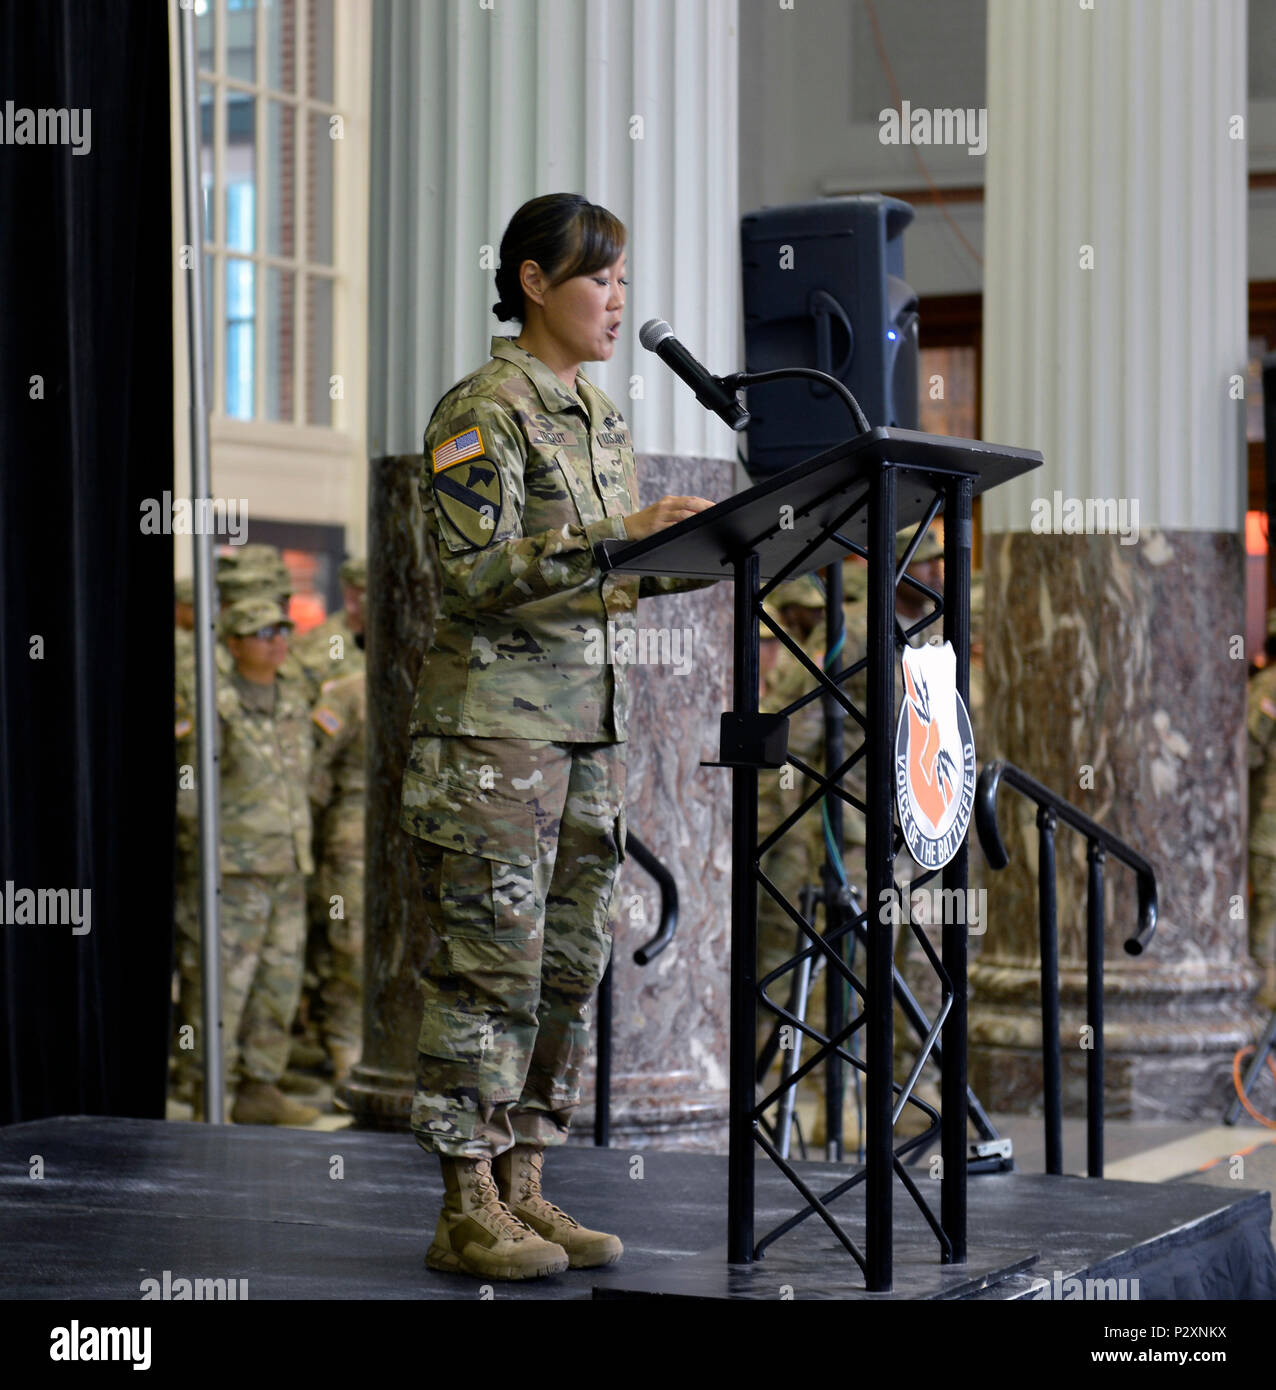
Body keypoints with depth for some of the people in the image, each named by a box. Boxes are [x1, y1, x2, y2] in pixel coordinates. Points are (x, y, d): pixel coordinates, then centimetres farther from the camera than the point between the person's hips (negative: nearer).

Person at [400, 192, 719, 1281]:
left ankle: (522, 1187, 15)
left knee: (569, 967, 8)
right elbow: (477, 572, -18)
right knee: (491, 967, -6)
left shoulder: (600, 417, 16)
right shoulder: (481, 411, -9)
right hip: (494, 728, -8)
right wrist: (615, 539, -24)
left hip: (590, 726, 8)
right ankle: (469, 1211, 0)